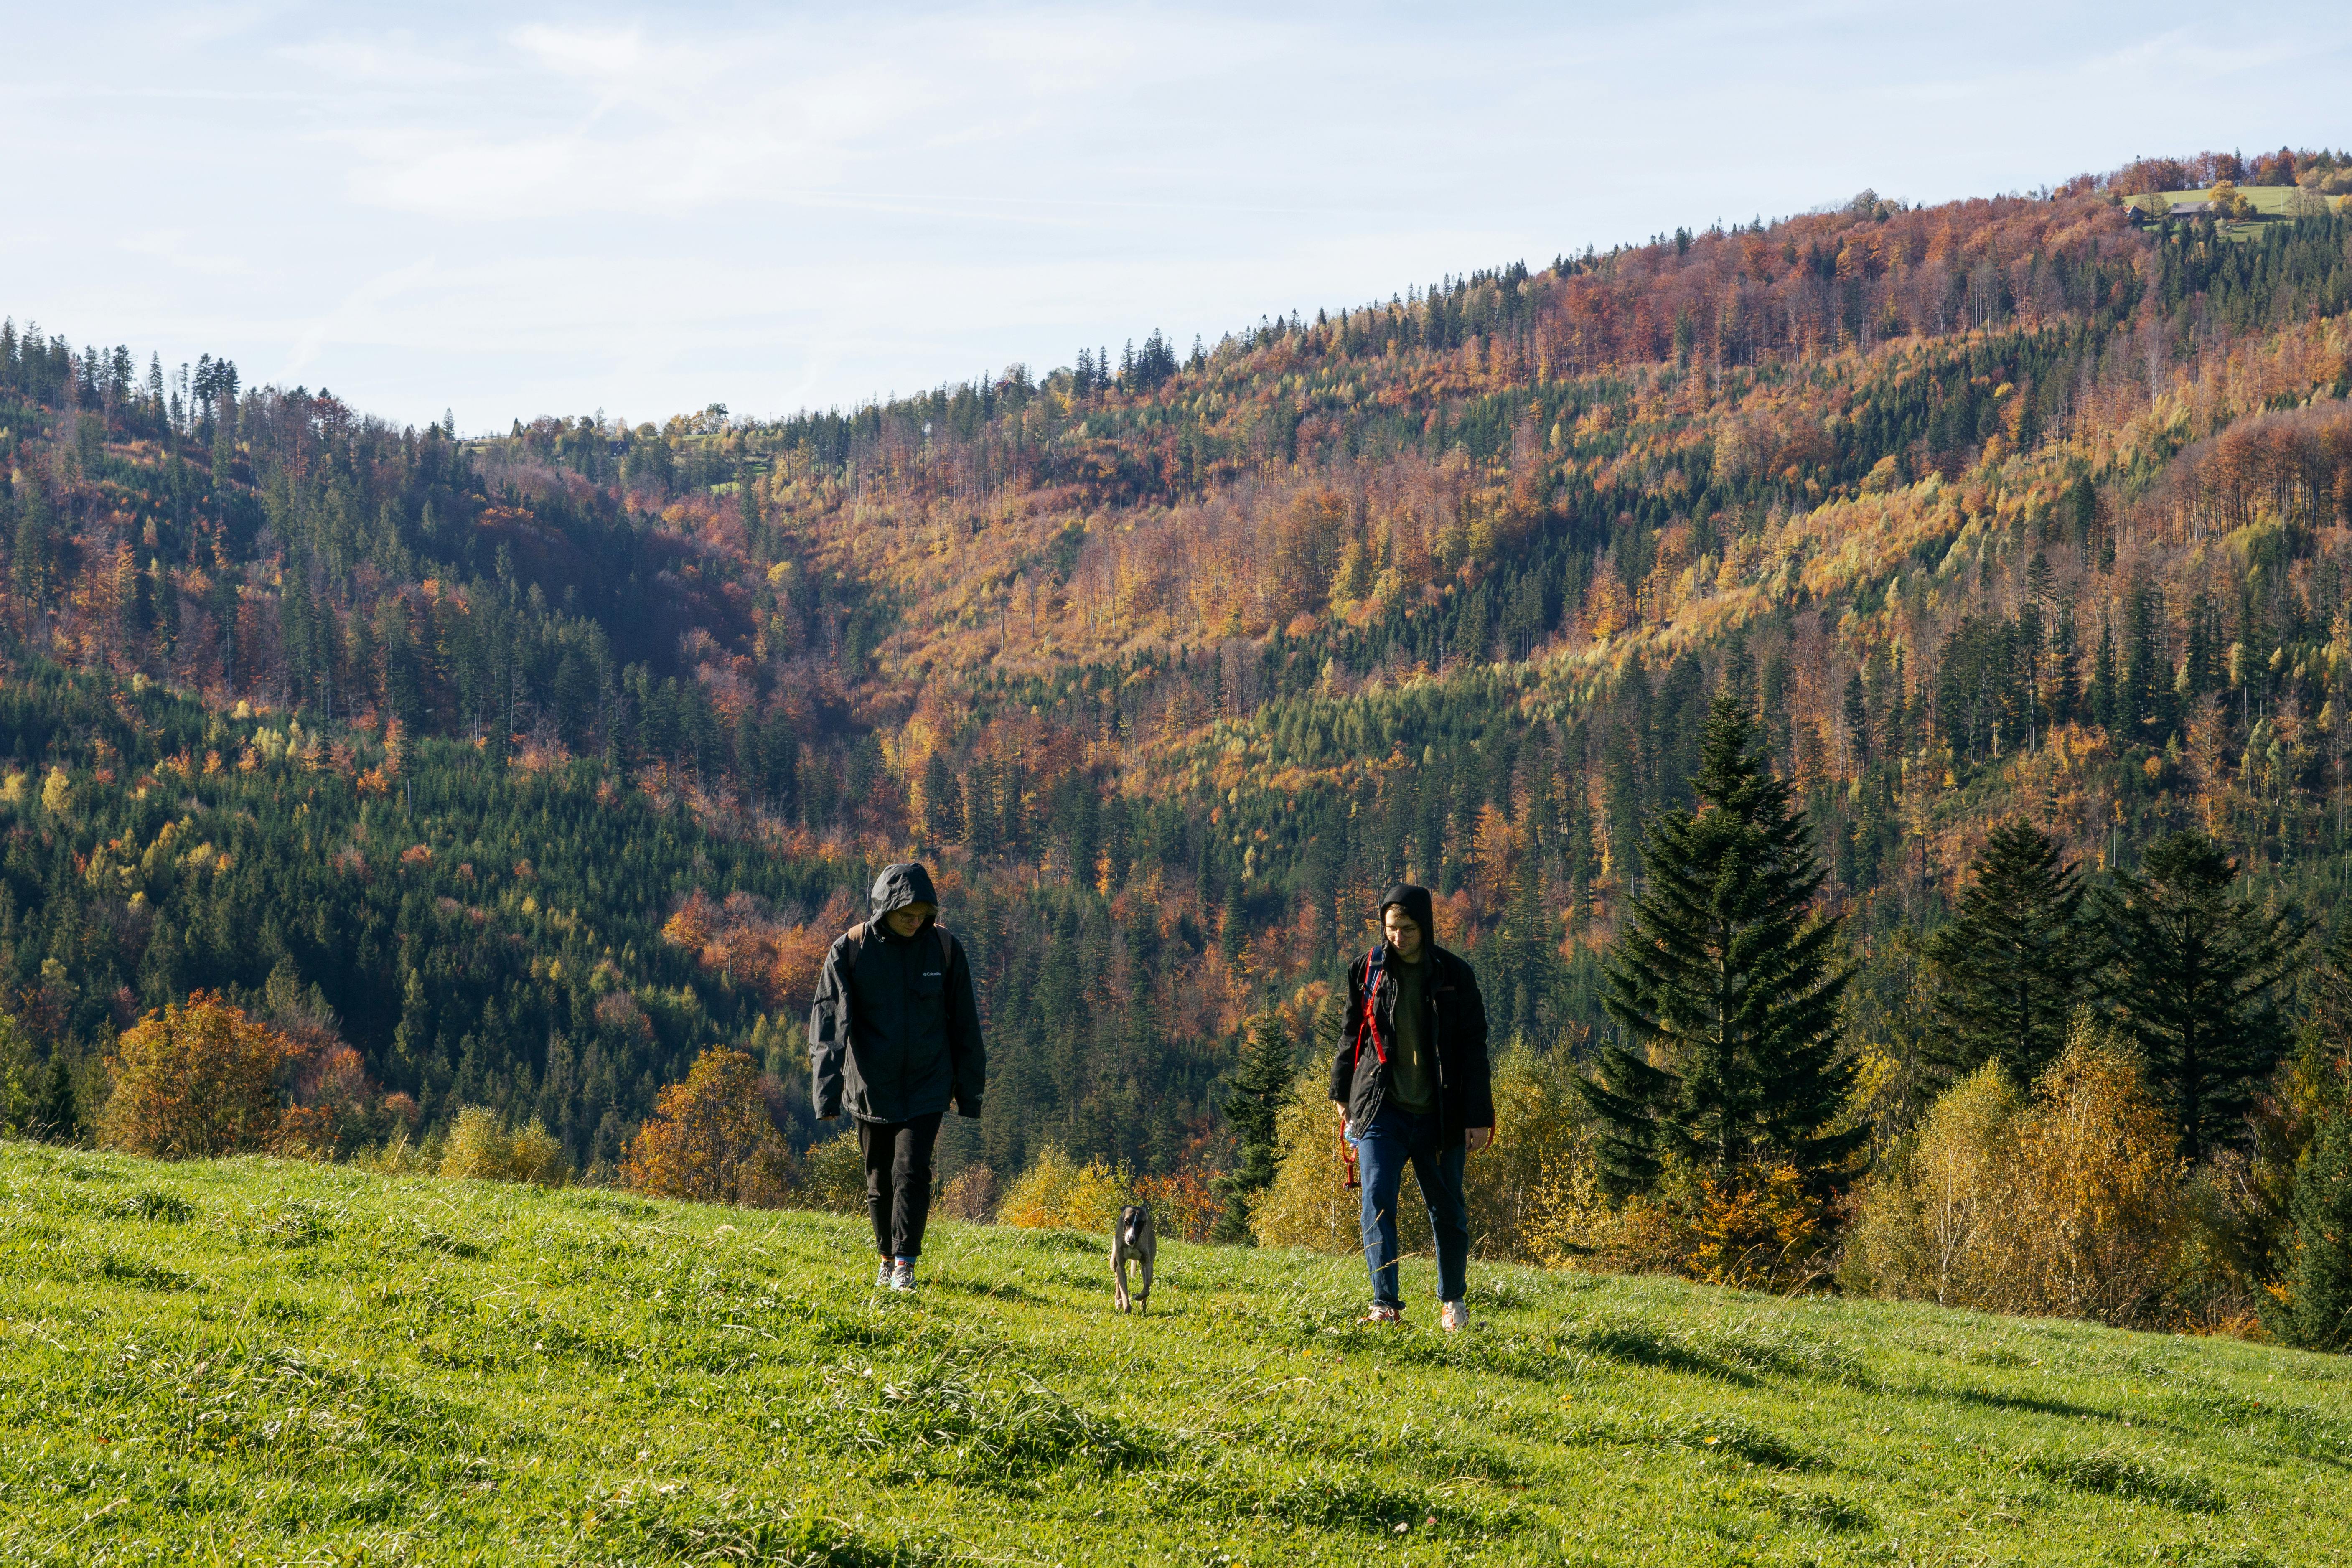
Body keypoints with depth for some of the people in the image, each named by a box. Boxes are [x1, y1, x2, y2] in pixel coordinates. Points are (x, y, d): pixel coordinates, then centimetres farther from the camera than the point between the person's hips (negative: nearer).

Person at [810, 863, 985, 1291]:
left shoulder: (944, 948, -3)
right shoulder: (850, 950, -7)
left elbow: (964, 1025, 5)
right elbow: (830, 1020, -11)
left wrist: (970, 1090, 7)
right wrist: (828, 1091, -20)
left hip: (927, 1087, -1)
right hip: (872, 1089, 1)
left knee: (911, 1170, -14)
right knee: (880, 1177, 10)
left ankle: (906, 1263, -9)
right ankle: (887, 1259, 28)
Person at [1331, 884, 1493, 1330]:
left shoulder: (1455, 977, -2)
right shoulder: (1367, 971, 3)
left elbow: (1473, 1051, -1)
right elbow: (1351, 1036, 16)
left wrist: (1480, 1117, -4)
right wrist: (1343, 1095, 17)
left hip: (1438, 1116, 0)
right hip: (1381, 1110, 0)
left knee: (1448, 1210, 9)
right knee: (1377, 1201, -14)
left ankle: (1452, 1300, 27)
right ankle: (1386, 1304, -15)